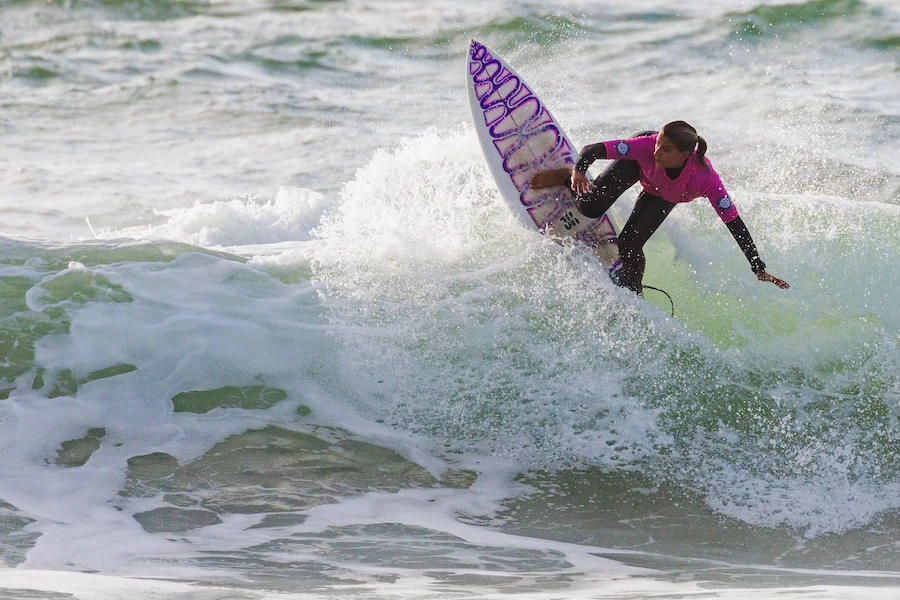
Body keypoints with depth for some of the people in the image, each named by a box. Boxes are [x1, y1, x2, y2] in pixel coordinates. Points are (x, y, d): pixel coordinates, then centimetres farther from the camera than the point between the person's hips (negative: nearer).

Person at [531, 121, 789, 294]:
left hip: (665, 195, 0)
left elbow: (734, 224, -39)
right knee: (590, 207, -20)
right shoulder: (648, 146, -43)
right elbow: (593, 150, -41)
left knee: (629, 245, -15)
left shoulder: (706, 179, -44)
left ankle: (632, 294, 15)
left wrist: (759, 269, -39)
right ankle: (568, 178, 15)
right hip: (637, 163, 0)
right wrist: (578, 171, -63)